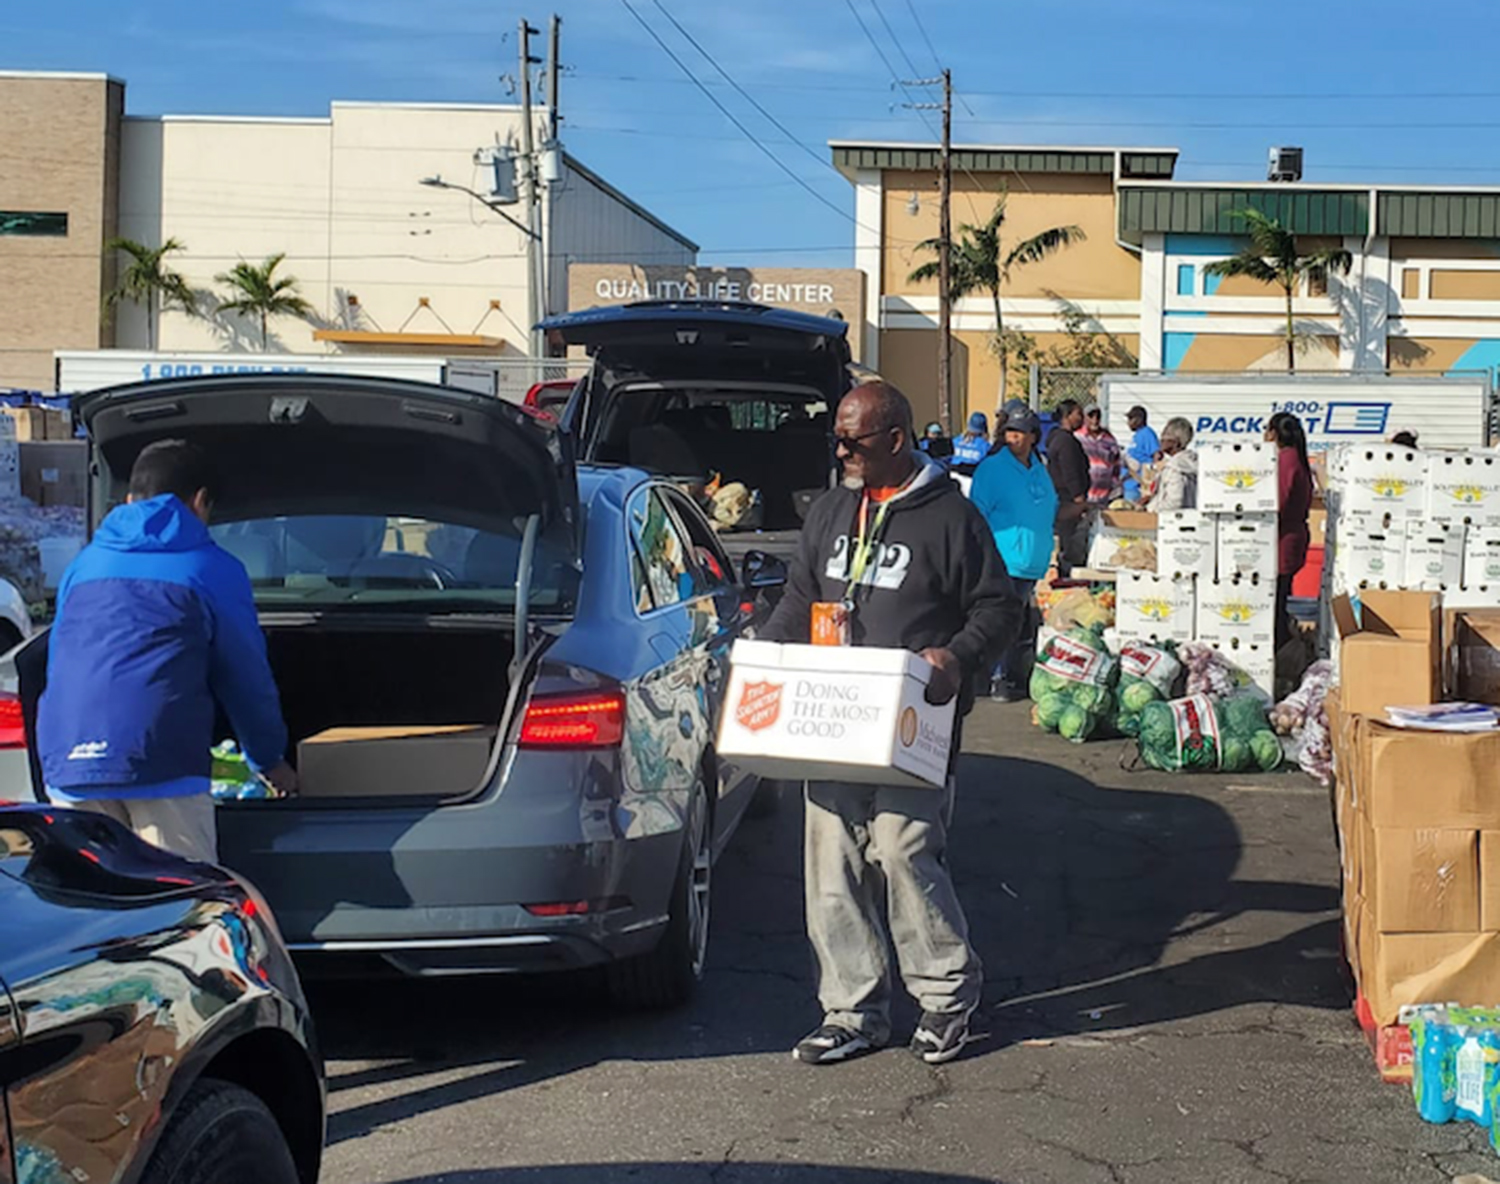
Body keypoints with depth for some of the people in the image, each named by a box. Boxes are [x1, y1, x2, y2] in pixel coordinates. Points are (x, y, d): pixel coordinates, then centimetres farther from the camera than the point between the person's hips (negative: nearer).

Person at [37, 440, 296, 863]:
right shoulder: (212, 569, 9)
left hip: (67, 763, 4)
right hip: (161, 762, -4)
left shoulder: (85, 563, 22)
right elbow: (246, 674, 15)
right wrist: (269, 759, 29)